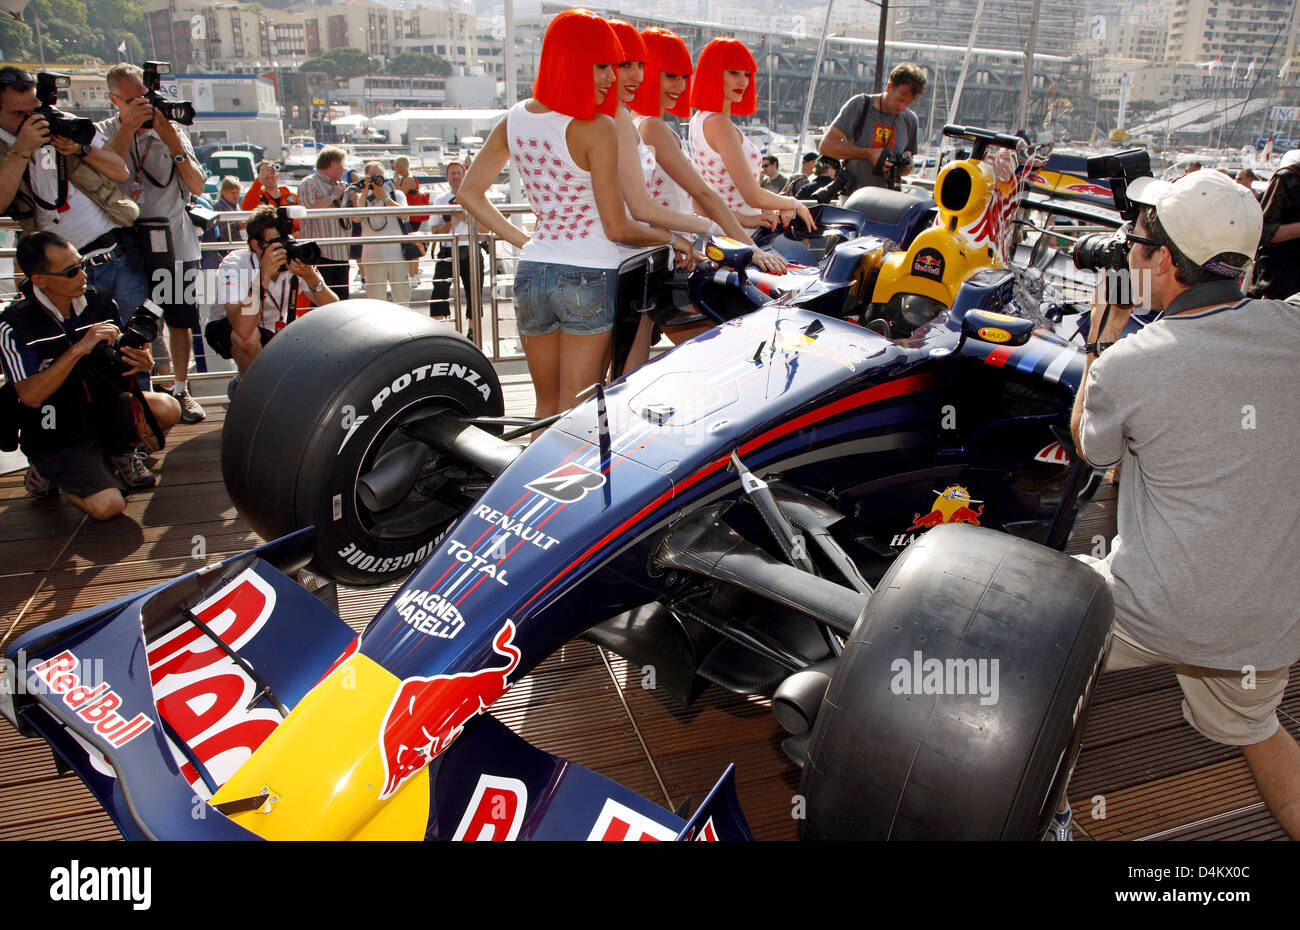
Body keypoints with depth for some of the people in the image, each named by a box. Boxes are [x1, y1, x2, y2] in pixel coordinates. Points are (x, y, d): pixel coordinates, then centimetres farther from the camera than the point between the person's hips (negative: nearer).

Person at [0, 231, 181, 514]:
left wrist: (142, 362, -18)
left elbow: (122, 357, 7)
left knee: (167, 408, -24)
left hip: (105, 409, 5)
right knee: (107, 506, -21)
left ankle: (120, 452, 9)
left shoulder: (99, 299, -4)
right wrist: (78, 349, -32)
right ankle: (46, 472, 11)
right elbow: (30, 396, -25)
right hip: (56, 433, -4)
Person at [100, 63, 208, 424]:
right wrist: (128, 126, -18)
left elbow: (198, 187, 0)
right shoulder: (104, 133, 5)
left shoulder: (174, 130, 8)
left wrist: (175, 146, -12)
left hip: (174, 242, 1)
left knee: (180, 319, 5)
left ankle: (181, 391, 18)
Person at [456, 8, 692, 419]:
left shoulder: (514, 119, 8)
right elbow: (617, 227, -11)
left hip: (531, 273, 7)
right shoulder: (596, 128, -12)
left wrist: (524, 240, 15)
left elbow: (469, 193, 15)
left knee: (547, 405, 17)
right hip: (588, 276, -6)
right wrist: (671, 239, 4)